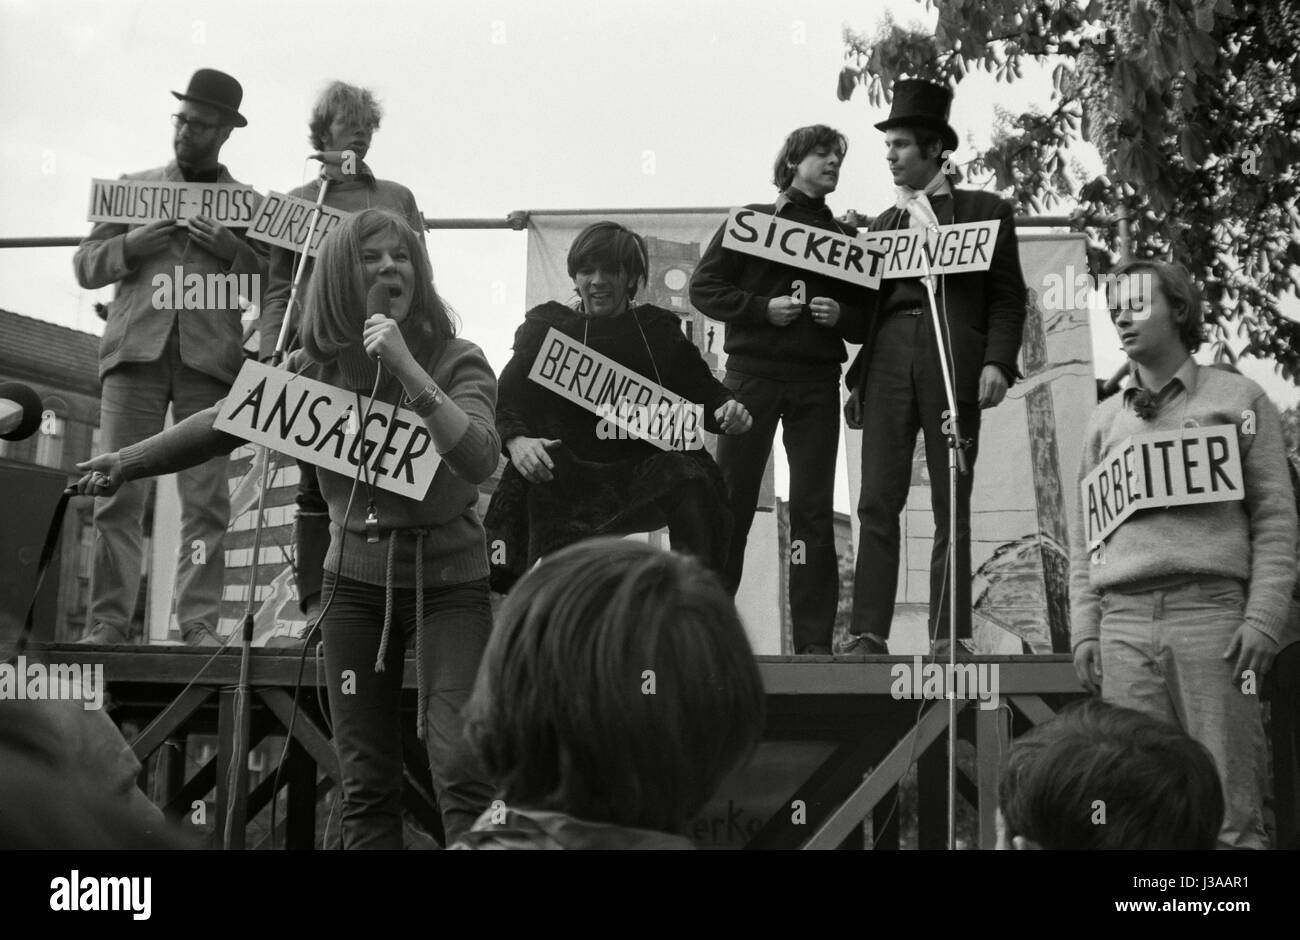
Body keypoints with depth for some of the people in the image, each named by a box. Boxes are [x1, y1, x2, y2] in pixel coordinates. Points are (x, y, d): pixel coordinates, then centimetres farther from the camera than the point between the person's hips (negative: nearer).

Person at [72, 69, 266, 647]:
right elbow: (86, 265, 16)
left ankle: (199, 622, -7)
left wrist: (234, 252, -9)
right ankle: (109, 621, -6)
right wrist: (131, 244, -2)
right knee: (118, 491, -7)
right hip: (136, 347, 1)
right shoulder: (133, 187, 20)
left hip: (210, 358, -1)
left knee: (206, 498, -8)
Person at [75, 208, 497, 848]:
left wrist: (408, 370, -31)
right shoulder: (317, 366, 0)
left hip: (446, 578, -3)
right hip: (355, 577, 3)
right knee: (365, 785, 5)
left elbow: (479, 460, -25)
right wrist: (128, 461, 11)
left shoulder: (457, 361, -9)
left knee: (461, 769, -16)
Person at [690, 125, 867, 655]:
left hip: (817, 380, 2)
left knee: (813, 507, -2)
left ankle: (814, 639, -2)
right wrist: (764, 308, -10)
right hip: (753, 369, -2)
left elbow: (868, 317, 16)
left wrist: (840, 316, -6)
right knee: (732, 498, -3)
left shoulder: (845, 238, 17)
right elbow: (704, 288, 3)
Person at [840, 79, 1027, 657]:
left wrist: (997, 363, -10)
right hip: (889, 361, 4)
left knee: (952, 507, -2)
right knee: (877, 502, -5)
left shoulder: (986, 212, 11)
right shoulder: (884, 224, 22)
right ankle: (868, 631, -6)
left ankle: (951, 636, -1)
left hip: (954, 364, -3)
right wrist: (858, 377, 11)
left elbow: (1007, 297, 4)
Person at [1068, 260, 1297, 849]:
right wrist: (1084, 628, 8)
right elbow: (1084, 534, 18)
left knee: (1230, 810, -7)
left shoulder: (1236, 400, 10)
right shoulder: (1105, 420, 20)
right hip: (1124, 623, 3)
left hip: (1209, 609, -3)